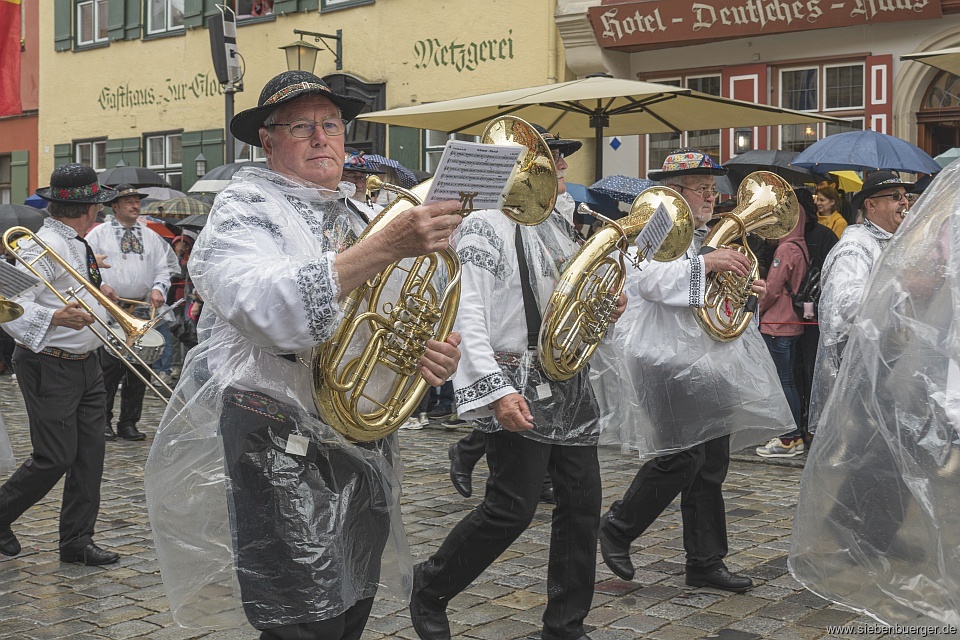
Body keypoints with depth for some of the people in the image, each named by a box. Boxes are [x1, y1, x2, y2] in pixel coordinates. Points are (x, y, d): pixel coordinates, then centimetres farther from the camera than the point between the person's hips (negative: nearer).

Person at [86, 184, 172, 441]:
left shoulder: (151, 237, 17)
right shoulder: (99, 233, 6)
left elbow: (162, 270, 15)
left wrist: (158, 289, -5)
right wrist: (100, 284, -17)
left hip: (141, 310, 4)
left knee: (139, 369, 3)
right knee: (108, 366, -6)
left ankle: (129, 422, 13)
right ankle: (103, 421, 6)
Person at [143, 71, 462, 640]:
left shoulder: (360, 218, 13)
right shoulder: (243, 214, -8)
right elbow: (270, 311, -30)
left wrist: (431, 355, -4)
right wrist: (387, 247, -38)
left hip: (362, 453, 7)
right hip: (282, 459, -7)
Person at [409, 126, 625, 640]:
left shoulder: (559, 224, 15)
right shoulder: (487, 223, -10)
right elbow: (467, 313, -19)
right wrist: (497, 390, -26)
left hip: (569, 383, 8)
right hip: (520, 384, -8)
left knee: (581, 505, 7)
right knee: (512, 509, -9)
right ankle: (430, 588, 15)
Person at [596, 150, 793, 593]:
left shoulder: (708, 237, 20)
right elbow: (648, 279, -25)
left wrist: (745, 291, 8)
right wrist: (704, 263, -30)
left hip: (709, 366, 9)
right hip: (668, 363, -9)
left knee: (711, 464, 8)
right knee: (681, 458, -11)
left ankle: (706, 563, 15)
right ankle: (617, 528, 9)